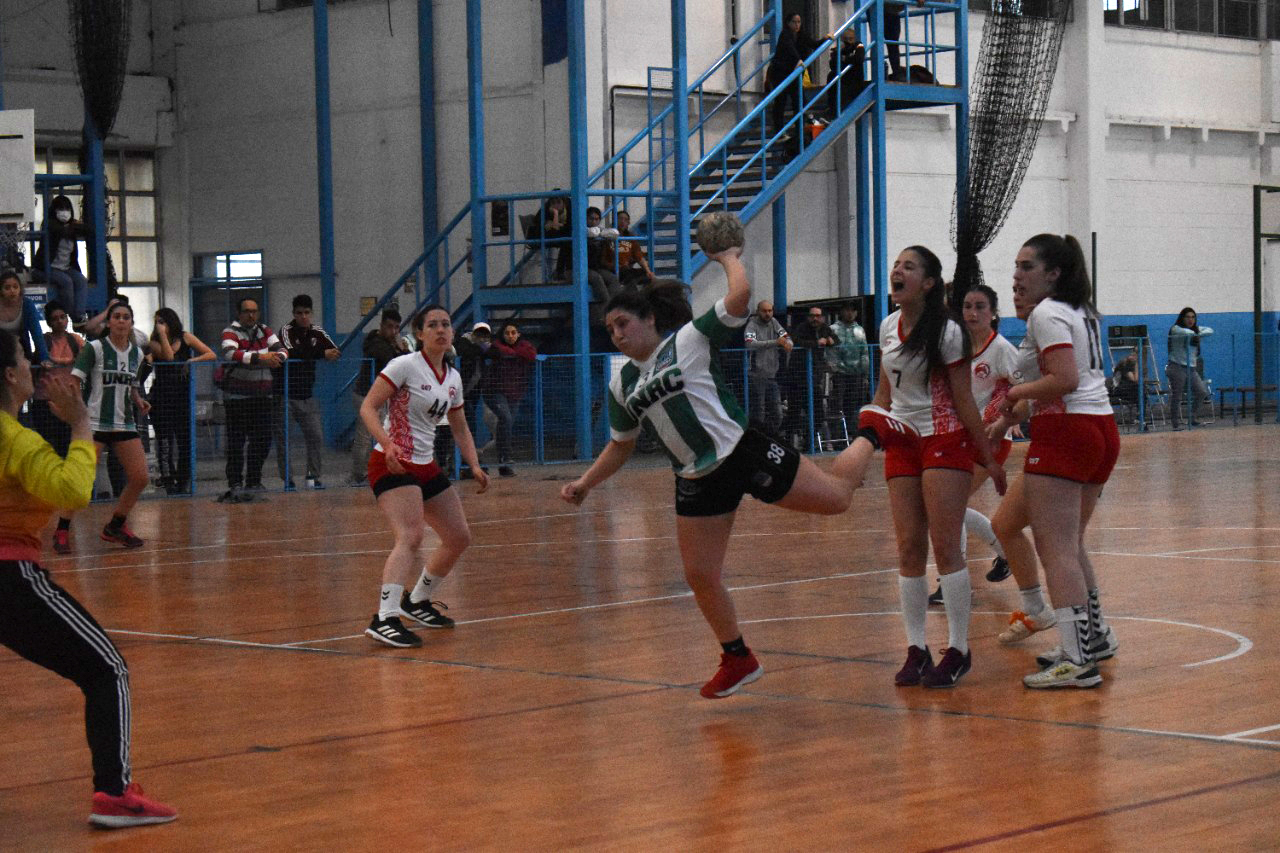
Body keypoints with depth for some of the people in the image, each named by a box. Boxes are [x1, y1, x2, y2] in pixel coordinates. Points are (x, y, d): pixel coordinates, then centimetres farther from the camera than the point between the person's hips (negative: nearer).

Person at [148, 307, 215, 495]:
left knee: (185, 438, 2)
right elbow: (168, 357, -17)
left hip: (183, 395, 2)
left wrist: (194, 360, -12)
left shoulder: (185, 338, 7)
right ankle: (168, 481, -4)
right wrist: (162, 335, -12)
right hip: (161, 397, -2)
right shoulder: (154, 343, 3)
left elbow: (211, 355, 3)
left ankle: (183, 484, 11)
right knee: (165, 439, -7)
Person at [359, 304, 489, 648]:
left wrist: (475, 466, 6)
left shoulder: (452, 378, 12)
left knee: (459, 537, 12)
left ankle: (417, 601, 30)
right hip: (392, 465, -8)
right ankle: (385, 619, -37)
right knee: (410, 537, -28)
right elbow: (368, 407, -15)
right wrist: (387, 444, -30)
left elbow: (460, 429, 22)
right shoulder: (405, 365, -10)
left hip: (425, 466, 8)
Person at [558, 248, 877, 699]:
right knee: (700, 577, 4)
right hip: (697, 481, 6)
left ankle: (873, 437, 30)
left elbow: (739, 295, -20)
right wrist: (584, 483, 14)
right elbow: (621, 445, 22)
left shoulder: (690, 339, -8)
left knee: (837, 495, -1)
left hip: (743, 453, -6)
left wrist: (729, 257, -2)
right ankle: (738, 660, 23)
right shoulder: (622, 384, 10)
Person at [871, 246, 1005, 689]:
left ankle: (958, 650, -2)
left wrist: (989, 458, -7)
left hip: (945, 439, -6)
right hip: (902, 441, 6)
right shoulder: (887, 327, 7)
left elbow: (963, 400, -9)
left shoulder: (946, 332, -12)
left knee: (945, 546, -9)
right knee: (908, 548, 1)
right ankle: (916, 649, 5)